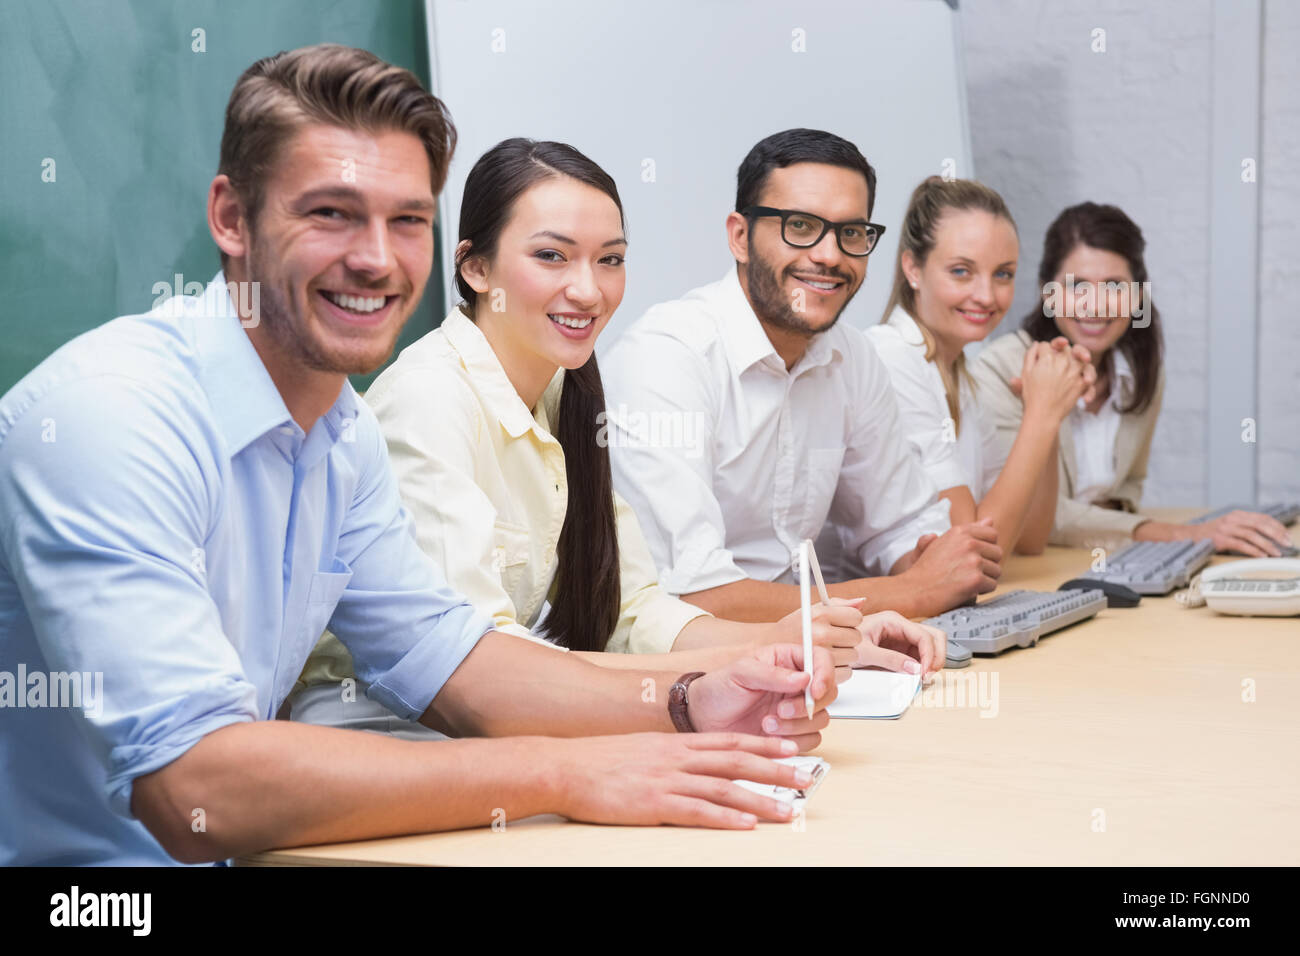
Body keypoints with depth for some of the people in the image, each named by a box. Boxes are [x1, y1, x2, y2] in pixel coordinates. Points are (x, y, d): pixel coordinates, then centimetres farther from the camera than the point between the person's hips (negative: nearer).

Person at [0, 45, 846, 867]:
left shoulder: (343, 428, 4)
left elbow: (440, 652, 9)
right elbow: (191, 786, -28)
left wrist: (688, 706, -6)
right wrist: (559, 773, -26)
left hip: (230, 849, 7)